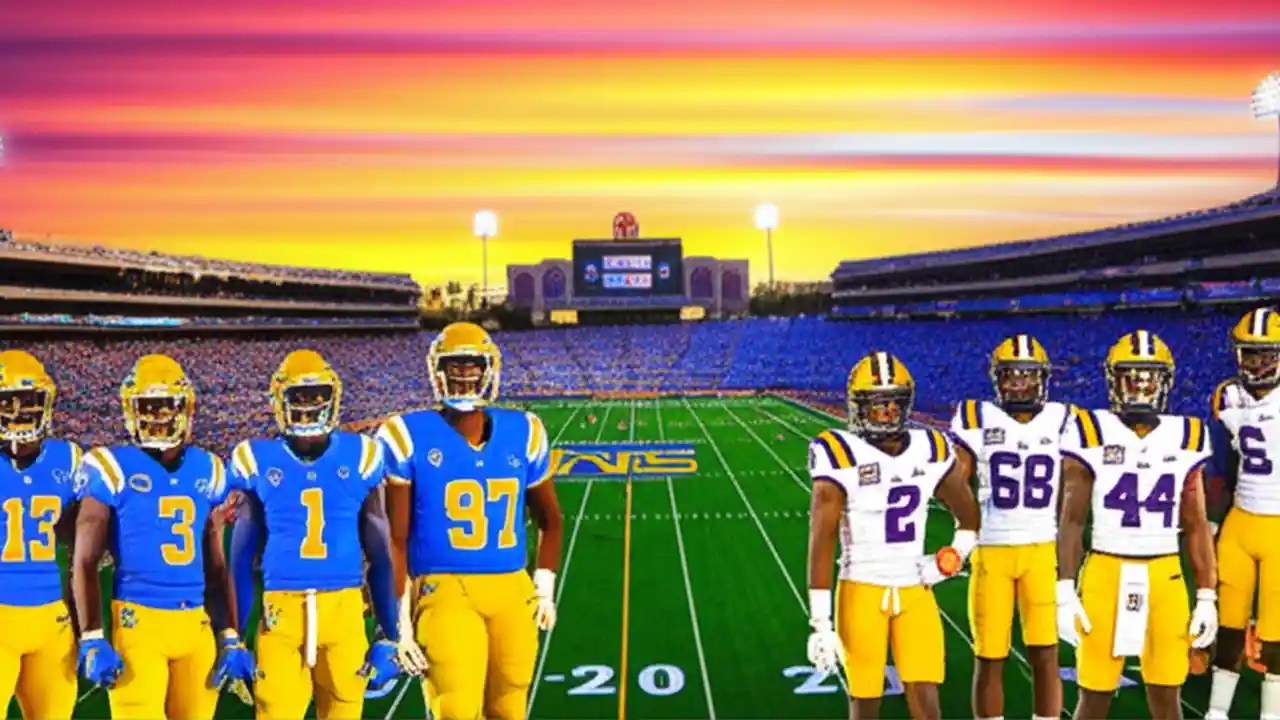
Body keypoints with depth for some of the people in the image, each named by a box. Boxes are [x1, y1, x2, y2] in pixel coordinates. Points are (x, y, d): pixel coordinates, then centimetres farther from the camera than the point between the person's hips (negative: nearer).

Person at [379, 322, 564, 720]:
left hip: (513, 592, 4)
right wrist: (397, 616, -3)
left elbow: (551, 520, 19)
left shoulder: (522, 434, 6)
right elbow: (395, 538, -2)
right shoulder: (411, 437, -5)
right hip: (446, 589, -4)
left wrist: (545, 586, 11)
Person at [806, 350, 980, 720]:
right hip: (862, 593, -3)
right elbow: (821, 542, -13)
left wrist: (953, 558, 3)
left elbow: (969, 518, 19)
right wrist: (820, 621, -14)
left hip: (915, 593, 3)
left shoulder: (932, 450, 2)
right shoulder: (841, 456, -12)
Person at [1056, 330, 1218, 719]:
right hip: (1106, 574, -3)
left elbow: (1197, 526, 9)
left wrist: (1207, 597, 6)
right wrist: (1065, 592, -9)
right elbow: (1071, 520, -4)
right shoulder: (1091, 433, -5)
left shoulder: (1186, 437, 5)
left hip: (1166, 578, 3)